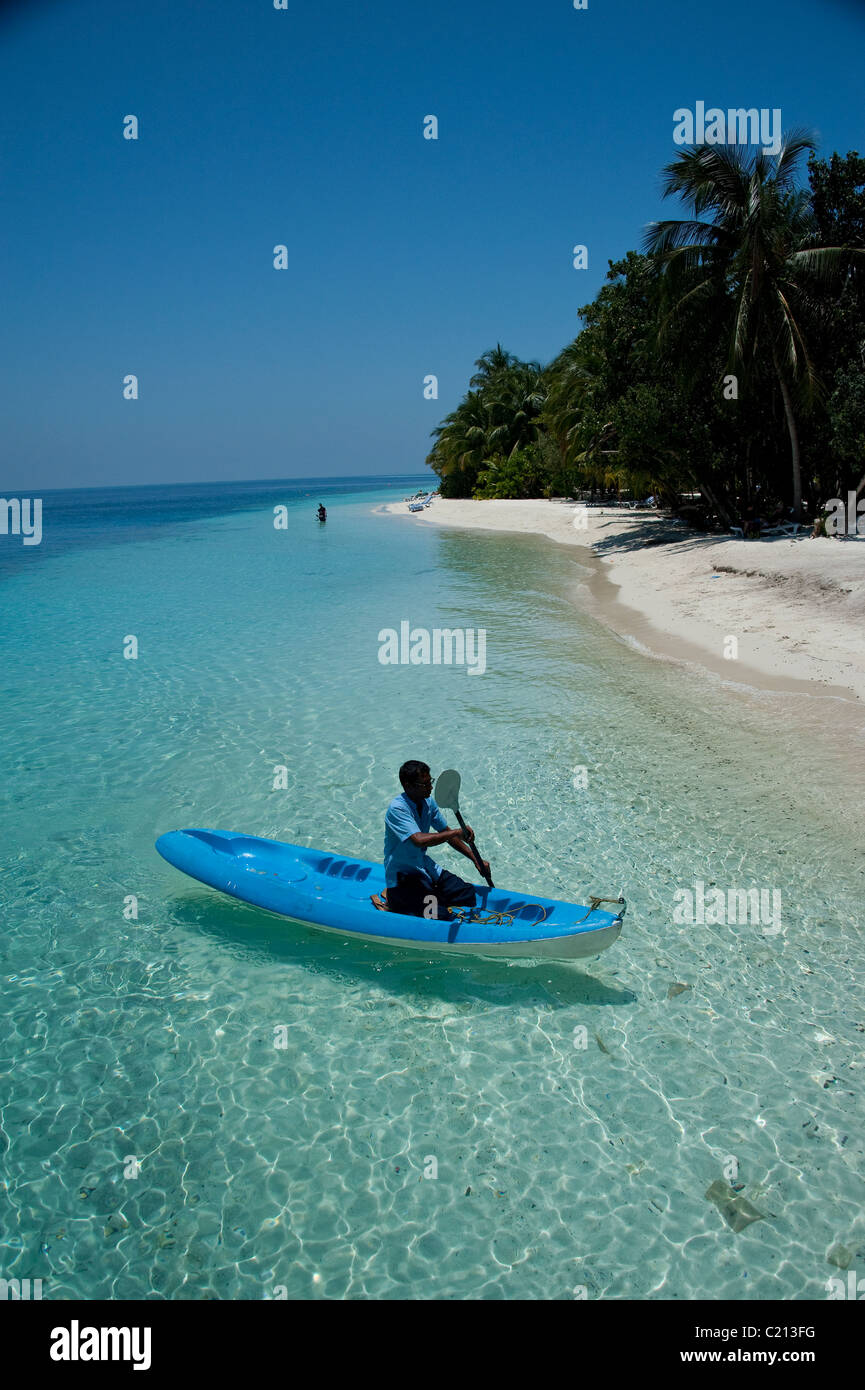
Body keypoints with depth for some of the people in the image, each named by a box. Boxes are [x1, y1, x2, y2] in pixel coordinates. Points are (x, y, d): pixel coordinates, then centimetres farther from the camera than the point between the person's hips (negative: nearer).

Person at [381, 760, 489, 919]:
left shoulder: (428, 802, 3)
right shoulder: (397, 808, -23)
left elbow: (447, 834, 12)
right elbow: (420, 840, -37)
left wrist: (476, 859, 4)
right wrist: (458, 833, -32)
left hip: (425, 867, 8)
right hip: (402, 876, -8)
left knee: (469, 895, -5)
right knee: (441, 916, -22)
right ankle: (398, 906, 3)